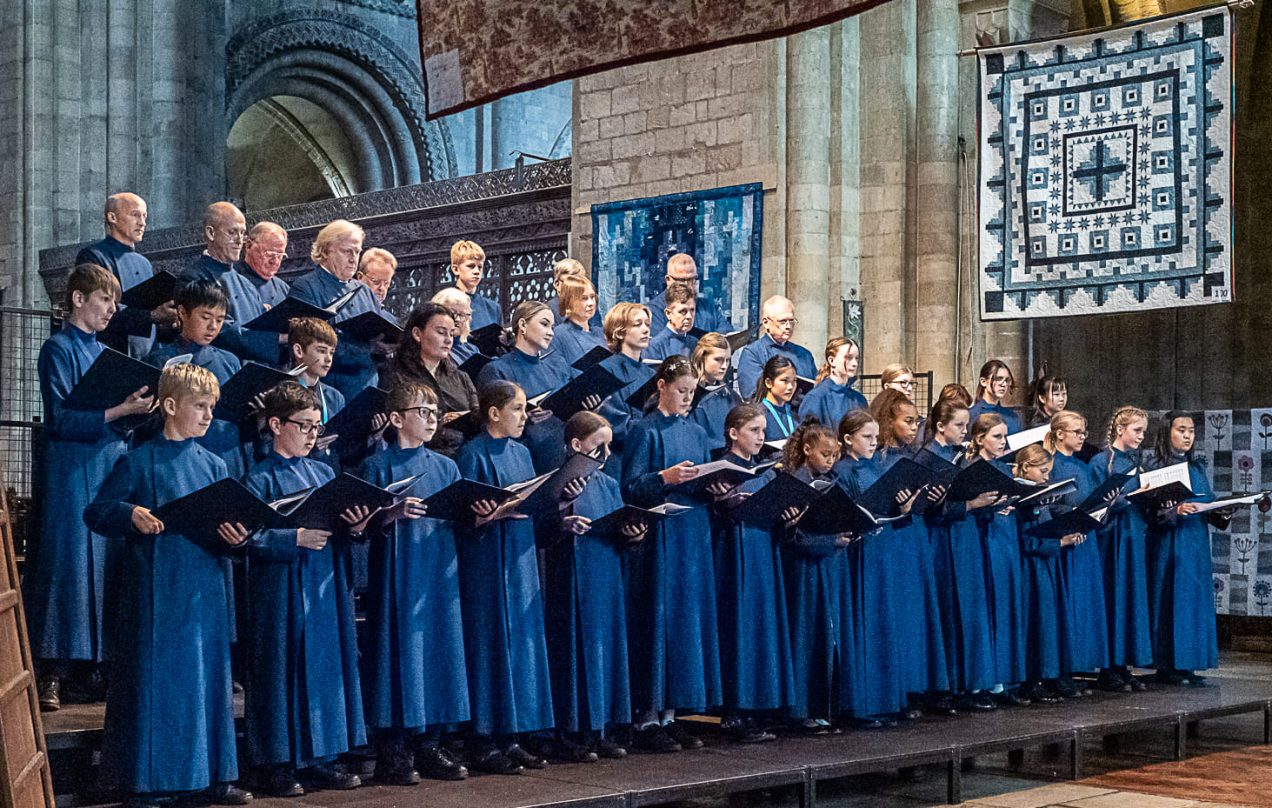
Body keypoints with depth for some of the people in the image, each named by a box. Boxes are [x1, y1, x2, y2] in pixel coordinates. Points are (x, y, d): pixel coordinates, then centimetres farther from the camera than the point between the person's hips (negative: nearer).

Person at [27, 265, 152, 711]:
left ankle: (90, 666, 13)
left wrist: (140, 407, 1)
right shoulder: (59, 349, -5)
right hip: (72, 473, -7)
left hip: (111, 467, 7)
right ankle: (51, 672, 0)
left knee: (105, 565, 6)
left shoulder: (104, 352, 17)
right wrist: (119, 411, -21)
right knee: (67, 565, -6)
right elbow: (60, 420, -15)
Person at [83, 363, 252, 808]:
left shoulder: (213, 465, 10)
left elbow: (228, 528, 13)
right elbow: (95, 512, -5)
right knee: (153, 680, -1)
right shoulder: (139, 462, -3)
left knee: (207, 676, 8)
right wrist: (130, 514, -23)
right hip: (154, 592, -4)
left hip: (204, 593, 5)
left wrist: (235, 536, -9)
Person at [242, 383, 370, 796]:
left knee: (327, 667, 9)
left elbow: (339, 529, 14)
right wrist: (297, 538, -24)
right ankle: (276, 765, 8)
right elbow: (252, 539, -15)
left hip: (327, 589, 6)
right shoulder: (261, 479, -6)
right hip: (282, 590, -6)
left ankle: (318, 760, 18)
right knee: (283, 673, -1)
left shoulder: (324, 472, 12)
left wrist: (355, 527, -7)